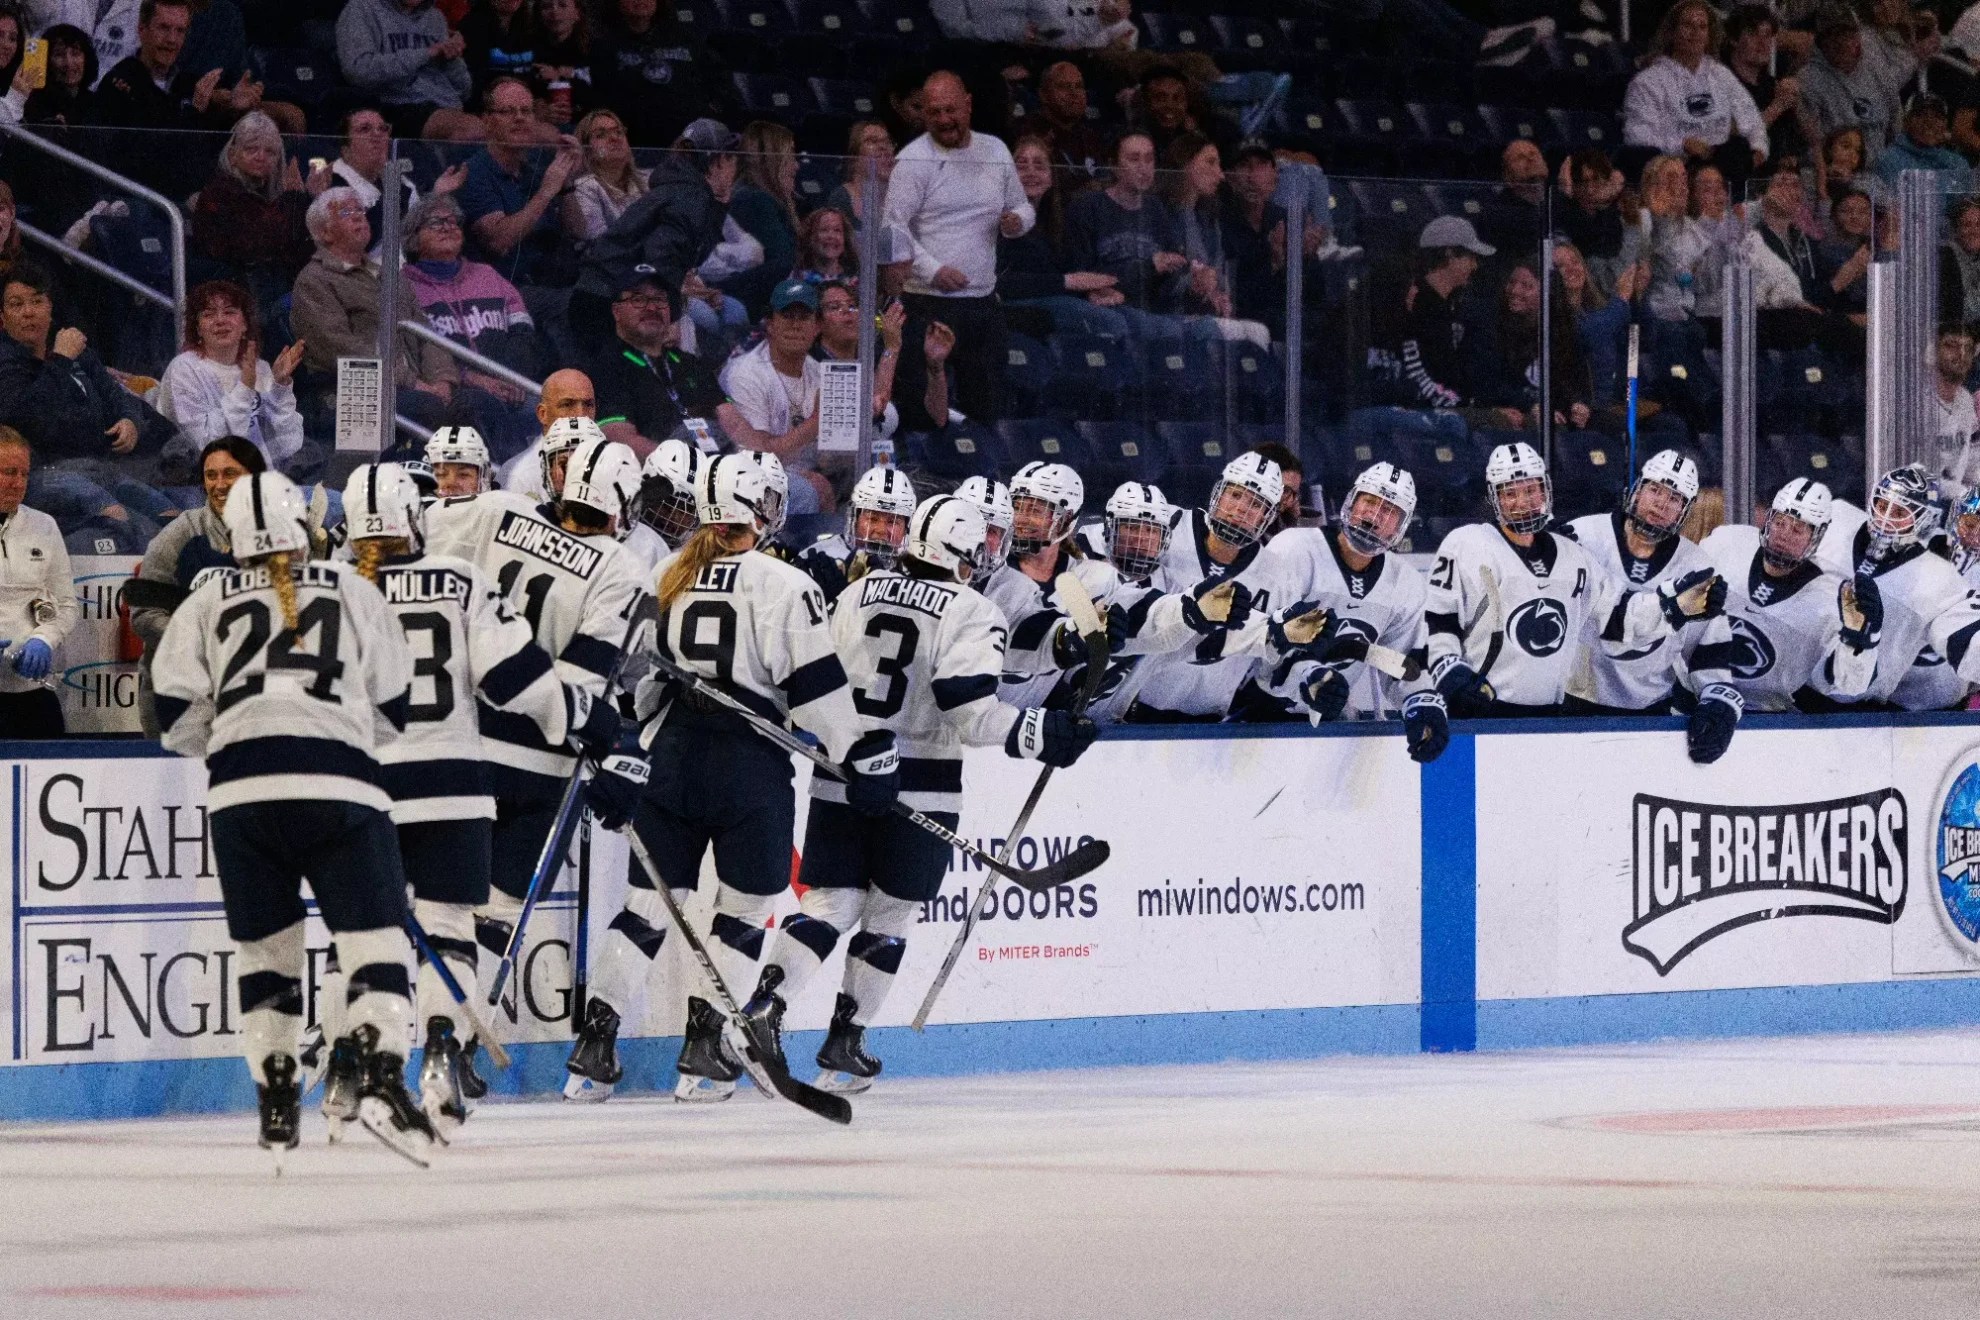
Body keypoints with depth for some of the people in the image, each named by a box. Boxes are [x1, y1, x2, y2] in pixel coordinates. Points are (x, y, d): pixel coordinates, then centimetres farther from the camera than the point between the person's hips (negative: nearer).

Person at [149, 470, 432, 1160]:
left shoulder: (207, 604, 17)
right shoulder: (355, 594, 16)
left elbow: (178, 715, 10)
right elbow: (393, 709, 17)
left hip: (240, 792, 2)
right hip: (340, 785, -2)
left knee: (267, 948, 15)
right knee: (375, 939, 0)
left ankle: (276, 1102, 12)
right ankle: (376, 1074, -20)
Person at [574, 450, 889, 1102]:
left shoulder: (670, 580, 8)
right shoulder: (784, 586, -8)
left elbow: (639, 679, 10)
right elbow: (818, 688, -9)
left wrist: (620, 764, 13)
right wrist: (864, 754, 0)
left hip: (668, 759, 5)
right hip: (749, 766, -4)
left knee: (646, 907, 9)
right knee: (743, 911, 9)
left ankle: (594, 1048, 3)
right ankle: (703, 1053, 5)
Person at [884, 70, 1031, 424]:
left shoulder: (995, 151, 13)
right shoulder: (914, 159, -4)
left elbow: (1022, 207, 23)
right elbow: (893, 225, -9)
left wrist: (1017, 221, -1)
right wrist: (932, 269, -19)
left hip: (984, 299, 5)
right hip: (931, 301, -5)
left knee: (988, 406, 8)